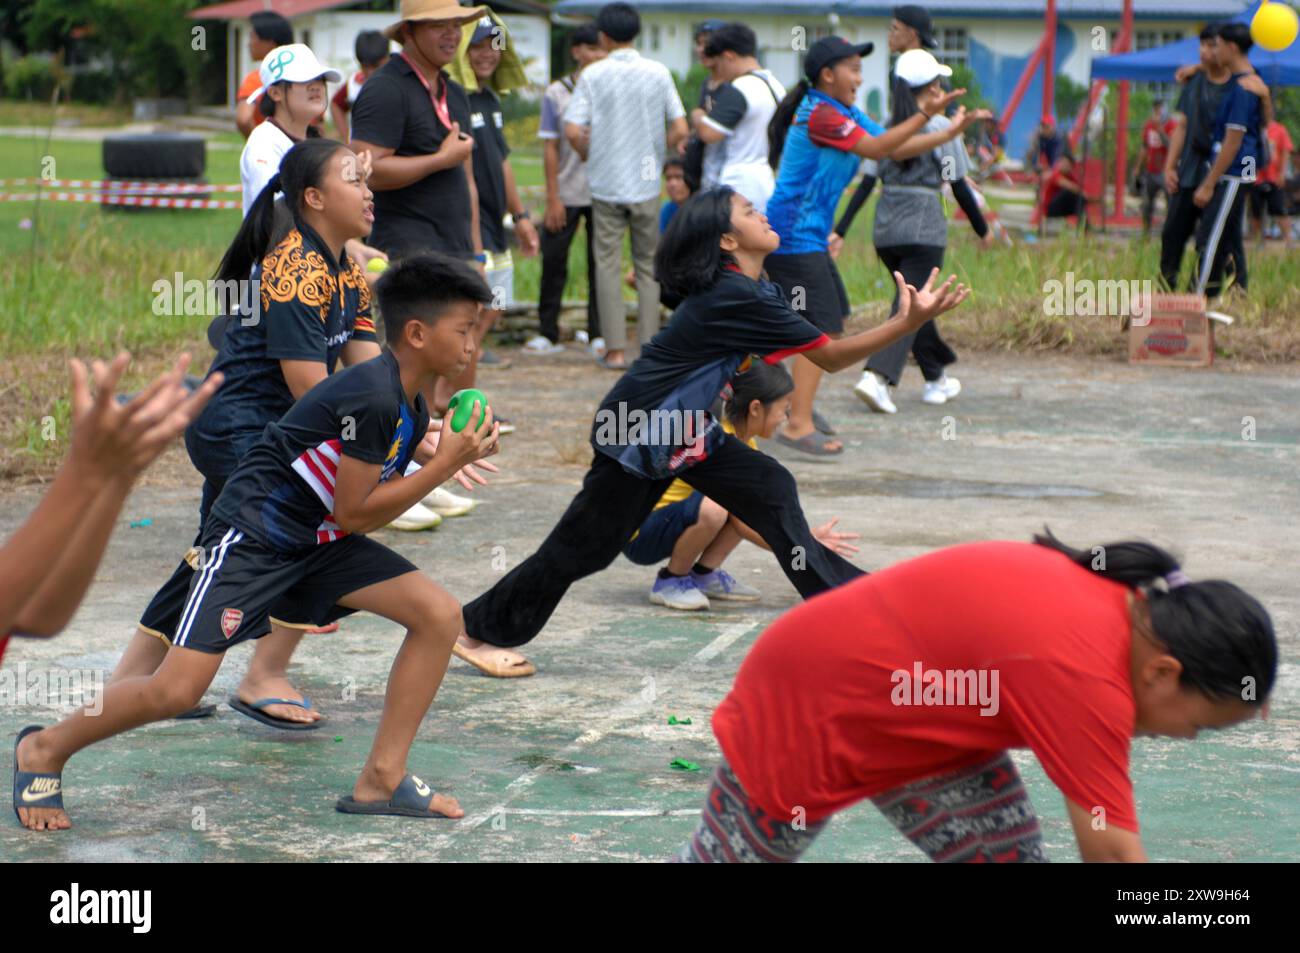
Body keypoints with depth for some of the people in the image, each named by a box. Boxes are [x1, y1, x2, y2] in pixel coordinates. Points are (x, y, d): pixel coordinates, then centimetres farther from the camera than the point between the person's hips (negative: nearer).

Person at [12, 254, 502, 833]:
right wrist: (442, 466, -17)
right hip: (254, 536, -9)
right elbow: (353, 513, -20)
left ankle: (381, 780, -1)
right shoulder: (372, 398, -24)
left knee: (439, 615, -6)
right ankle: (45, 749, 10)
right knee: (177, 689, -16)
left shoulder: (412, 407, 5)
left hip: (321, 540, 9)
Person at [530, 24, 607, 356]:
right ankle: (547, 333, 10)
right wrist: (552, 199, -3)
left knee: (600, 263, 3)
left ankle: (598, 335, 11)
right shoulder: (557, 94, 1)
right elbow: (550, 148, 1)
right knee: (553, 260, 0)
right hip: (567, 193, 0)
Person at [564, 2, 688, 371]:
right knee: (648, 266, 11)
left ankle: (615, 350, 3)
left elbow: (573, 130, -13)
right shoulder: (658, 73, -1)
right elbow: (680, 130, -3)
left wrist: (588, 154, 7)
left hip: (606, 185, -1)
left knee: (608, 265, 6)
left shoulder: (593, 75, -6)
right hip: (646, 185, 1)